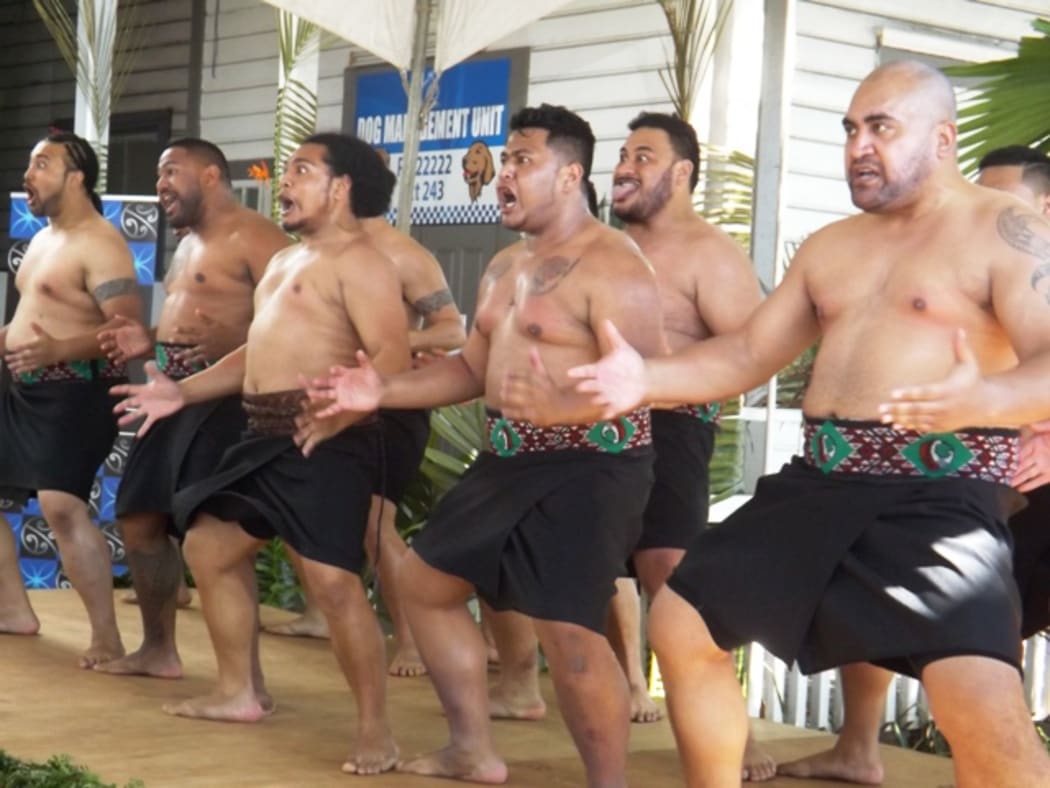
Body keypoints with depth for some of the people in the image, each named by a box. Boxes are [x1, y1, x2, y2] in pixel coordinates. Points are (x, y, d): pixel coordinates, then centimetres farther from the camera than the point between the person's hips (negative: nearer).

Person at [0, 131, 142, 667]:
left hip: (75, 393, -11)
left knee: (61, 506, -23)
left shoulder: (98, 244, -14)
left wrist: (56, 350, -34)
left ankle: (107, 638, -19)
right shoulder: (43, 239, 17)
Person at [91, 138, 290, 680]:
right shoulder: (189, 243, 22)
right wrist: (150, 343, 14)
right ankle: (158, 650, 26)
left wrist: (232, 343, -33)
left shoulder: (253, 236, -10)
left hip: (226, 402, -10)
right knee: (138, 519, 13)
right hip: (177, 399, 10)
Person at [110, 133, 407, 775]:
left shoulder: (359, 262, -9)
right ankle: (241, 692, 31)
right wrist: (184, 392, 23)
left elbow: (394, 358, -20)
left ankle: (377, 732, -8)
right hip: (267, 437, 11)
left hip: (326, 441, -11)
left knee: (333, 579, -18)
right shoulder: (286, 259, 22)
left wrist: (339, 409, -34)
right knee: (209, 544, 19)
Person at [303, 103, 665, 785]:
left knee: (567, 632, -20)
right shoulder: (506, 267, 15)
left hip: (588, 464, -10)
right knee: (425, 581, 17)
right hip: (511, 459, 10)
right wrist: (383, 391, 10)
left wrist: (563, 404, -41)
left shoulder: (611, 264, -15)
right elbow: (473, 369, 22)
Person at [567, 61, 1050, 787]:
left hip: (939, 494, -7)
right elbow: (746, 355, 21)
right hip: (820, 485, 8)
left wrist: (988, 399, -39)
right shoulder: (830, 247, 19)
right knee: (681, 623, 11)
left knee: (985, 710, -26)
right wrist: (646, 379, 4)